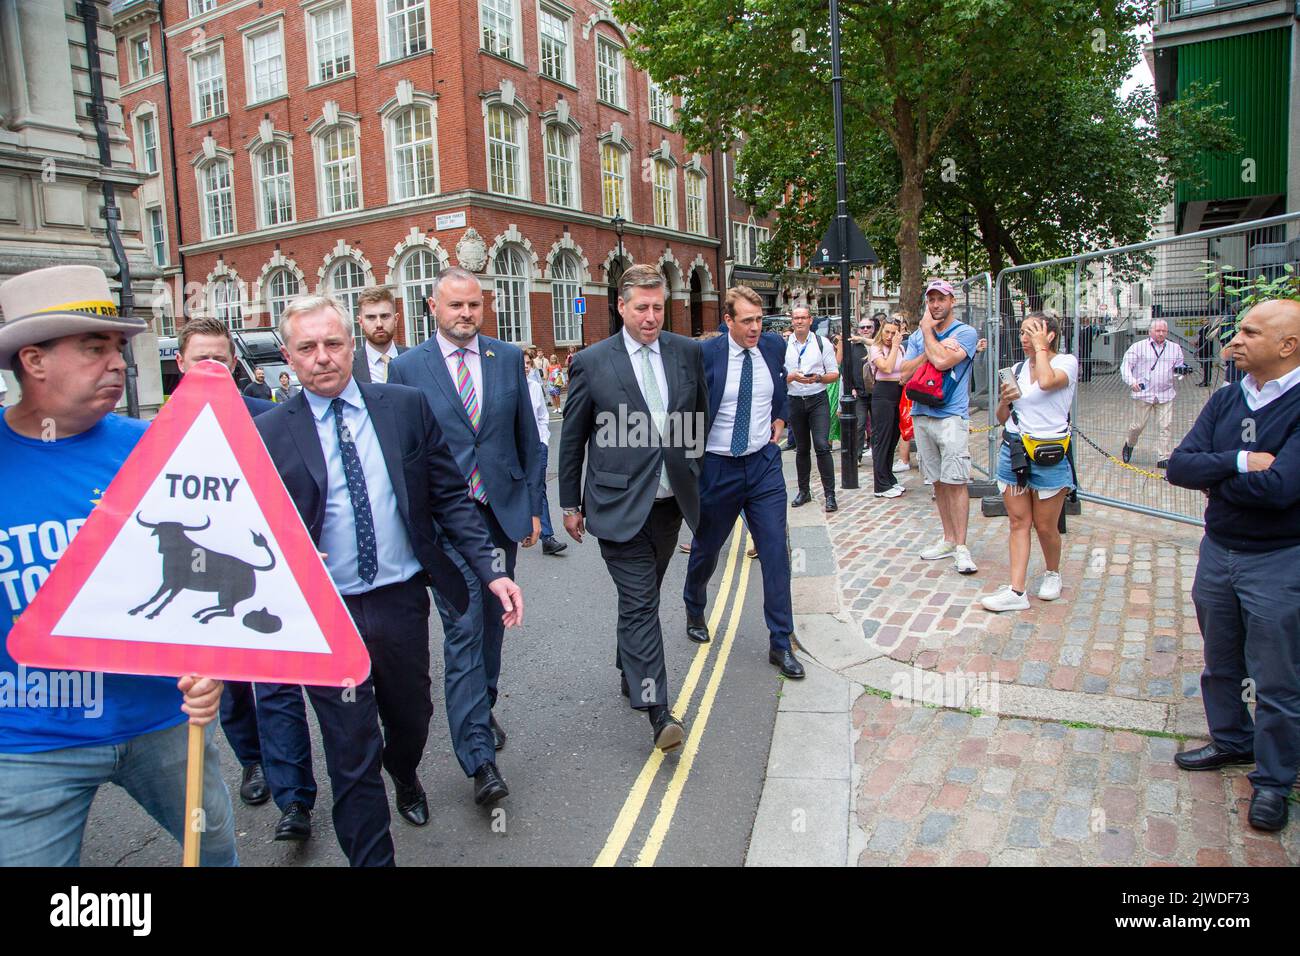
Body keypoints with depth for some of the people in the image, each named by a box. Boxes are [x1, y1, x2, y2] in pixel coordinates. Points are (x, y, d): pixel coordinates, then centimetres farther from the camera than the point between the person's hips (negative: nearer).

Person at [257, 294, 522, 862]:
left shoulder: (406, 407, -1)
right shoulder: (267, 435, -5)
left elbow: (449, 495, 0)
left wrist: (491, 572, -7)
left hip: (402, 598, 3)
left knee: (412, 716, 23)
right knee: (352, 756, 7)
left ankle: (405, 777, 58)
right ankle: (372, 859, 28)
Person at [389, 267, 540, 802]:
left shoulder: (509, 358, 5)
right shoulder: (407, 368, -2)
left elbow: (527, 437, 9)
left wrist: (533, 505, 8)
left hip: (502, 511, 4)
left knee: (491, 623, 16)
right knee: (463, 630, -7)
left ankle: (482, 708, 40)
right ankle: (479, 760, -3)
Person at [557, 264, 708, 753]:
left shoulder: (687, 352, 4)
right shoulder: (591, 362, -6)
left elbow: (700, 418, 16)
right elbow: (572, 440, 1)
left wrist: (699, 476, 16)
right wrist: (570, 503, 4)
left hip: (669, 498, 4)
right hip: (620, 501, -4)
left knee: (643, 598, 17)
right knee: (640, 602, -7)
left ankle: (630, 673, 38)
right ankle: (657, 711, -5)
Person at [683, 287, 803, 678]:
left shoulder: (774, 346, 0)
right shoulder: (705, 354, -13)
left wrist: (780, 419, 10)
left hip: (764, 463, 3)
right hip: (717, 468, -2)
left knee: (775, 551, -2)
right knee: (706, 549, 15)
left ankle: (780, 643, 9)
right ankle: (694, 611, 44)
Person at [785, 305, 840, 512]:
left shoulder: (822, 343, 2)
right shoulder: (784, 345, 4)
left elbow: (835, 374, 2)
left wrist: (817, 378, -16)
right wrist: (792, 376, -16)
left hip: (818, 400, -2)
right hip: (795, 401, 2)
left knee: (822, 446, -12)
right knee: (802, 448, 11)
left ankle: (830, 494, -6)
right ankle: (804, 491, 24)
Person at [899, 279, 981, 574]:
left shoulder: (965, 333, -2)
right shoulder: (918, 337, 15)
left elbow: (942, 361, -19)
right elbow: (904, 373, 2)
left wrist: (927, 330, -4)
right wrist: (933, 349, -9)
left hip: (952, 417, -5)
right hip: (922, 415, 5)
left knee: (956, 482, -8)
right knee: (938, 481, 11)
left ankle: (961, 547, -4)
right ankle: (948, 539, 20)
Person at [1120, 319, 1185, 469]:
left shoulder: (1175, 348, 13)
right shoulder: (1138, 347, 1)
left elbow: (1178, 369, 21)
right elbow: (1126, 365, -2)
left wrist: (1180, 371, -4)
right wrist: (1131, 381, -18)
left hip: (1165, 395, 3)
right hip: (1143, 394, -3)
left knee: (1165, 426, -4)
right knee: (1139, 425, 1)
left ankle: (1163, 458, 1)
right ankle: (1129, 444, 32)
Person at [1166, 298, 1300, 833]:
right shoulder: (1225, 401, 2)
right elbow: (1178, 467, -6)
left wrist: (1215, 479, -13)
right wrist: (1241, 462, -20)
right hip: (1217, 550, 6)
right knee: (1221, 663, 20)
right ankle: (1231, 741, 40)